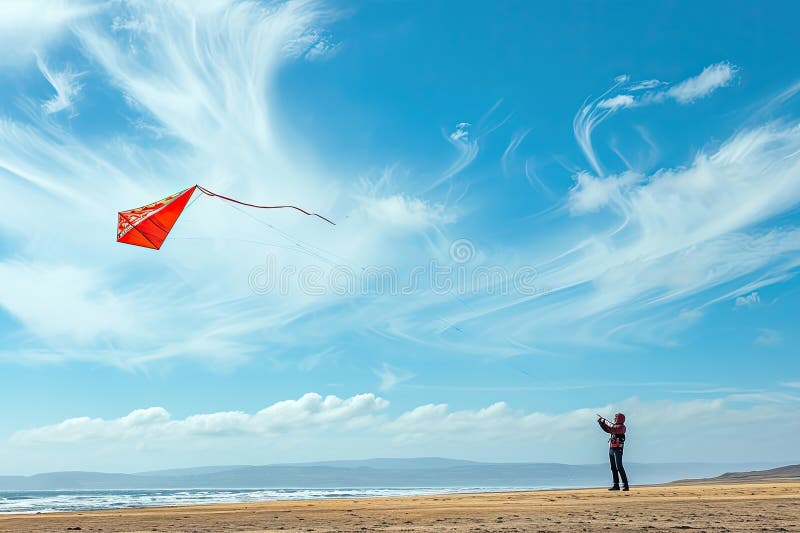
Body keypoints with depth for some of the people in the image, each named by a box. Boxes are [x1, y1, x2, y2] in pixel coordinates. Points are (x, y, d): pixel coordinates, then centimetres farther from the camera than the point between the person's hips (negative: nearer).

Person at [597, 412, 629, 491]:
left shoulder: (621, 427, -11)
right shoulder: (615, 426, 16)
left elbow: (611, 430, -24)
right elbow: (607, 430, 21)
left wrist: (604, 422, -17)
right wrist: (601, 422, 11)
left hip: (618, 449, -9)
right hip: (611, 449, 9)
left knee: (619, 467, -13)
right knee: (613, 467, 8)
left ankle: (625, 485, -11)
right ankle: (616, 485, 12)